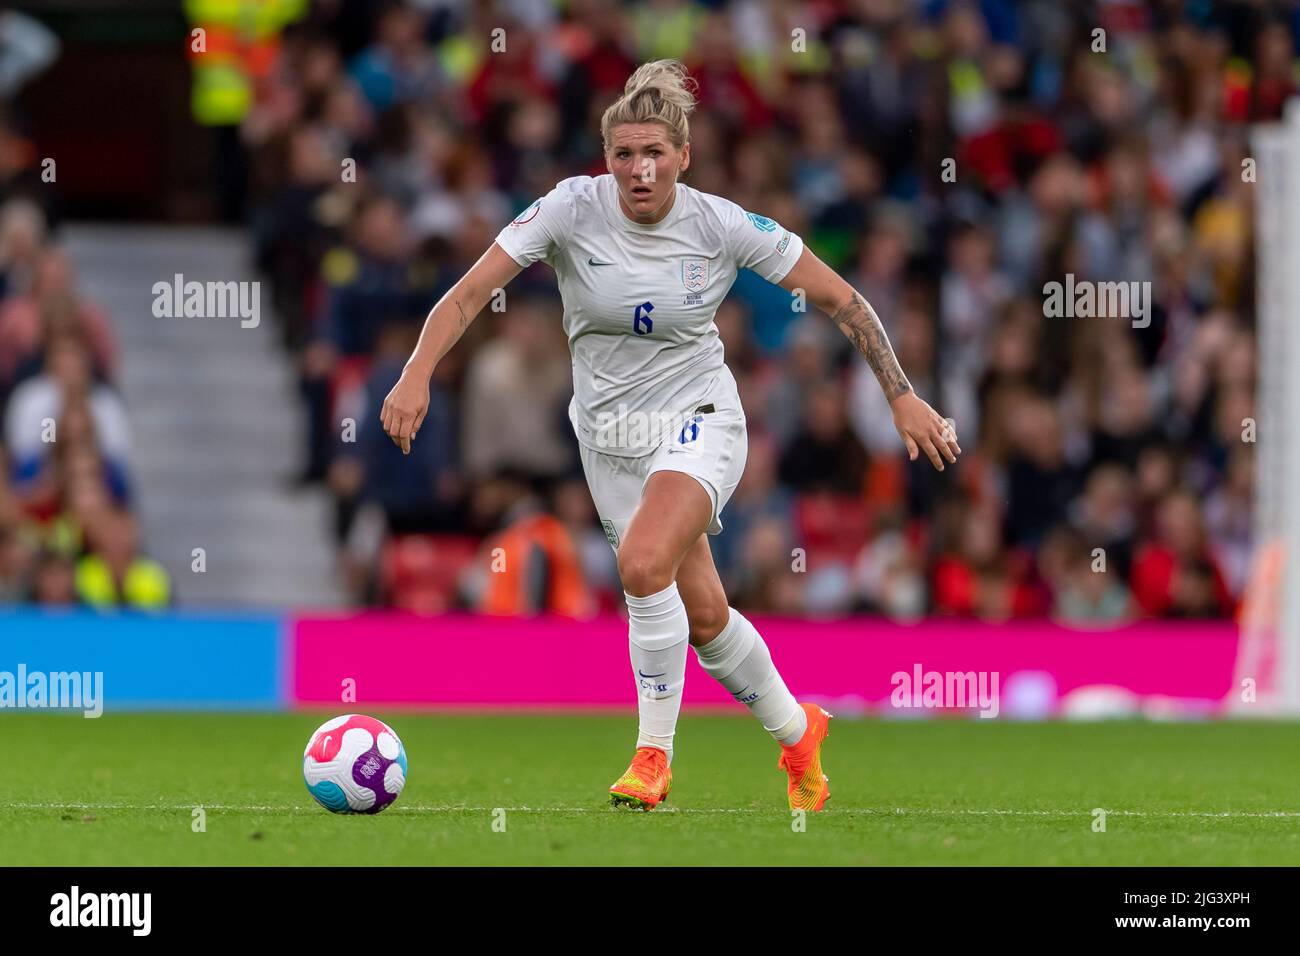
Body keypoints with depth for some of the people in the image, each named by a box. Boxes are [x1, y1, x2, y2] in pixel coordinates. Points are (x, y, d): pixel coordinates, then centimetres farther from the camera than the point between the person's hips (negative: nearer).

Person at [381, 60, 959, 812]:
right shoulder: (573, 209, -14)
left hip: (698, 422, -3)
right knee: (702, 614, 8)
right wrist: (417, 375, -33)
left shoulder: (723, 226, -15)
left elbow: (842, 301, -6)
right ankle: (798, 732, 35)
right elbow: (469, 293, -18)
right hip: (610, 434, 3)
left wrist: (903, 397, -9)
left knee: (644, 561, -29)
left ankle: (654, 755, -15)